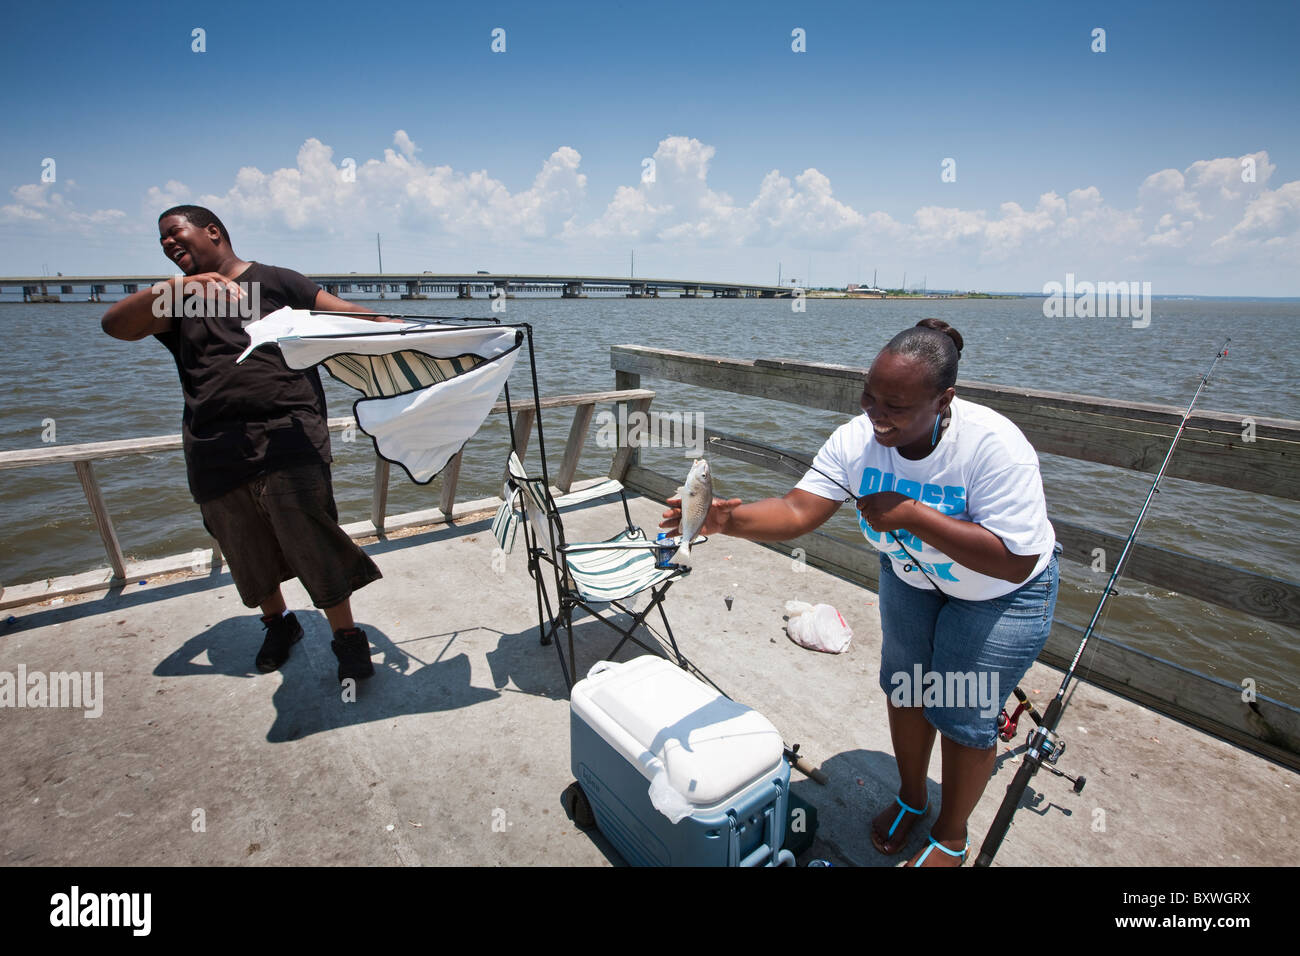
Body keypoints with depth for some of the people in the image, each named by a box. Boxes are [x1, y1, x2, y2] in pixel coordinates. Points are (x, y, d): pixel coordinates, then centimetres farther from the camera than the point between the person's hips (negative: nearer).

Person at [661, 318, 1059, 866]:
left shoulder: (993, 446, -36)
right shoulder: (857, 439, -25)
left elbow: (1016, 561, -37)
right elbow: (797, 512, -31)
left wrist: (911, 514, -42)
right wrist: (726, 519, -50)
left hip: (1000, 593, -4)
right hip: (911, 574, 4)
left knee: (963, 713, 3)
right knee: (904, 685, 16)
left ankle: (950, 839, 33)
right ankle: (911, 800, 44)